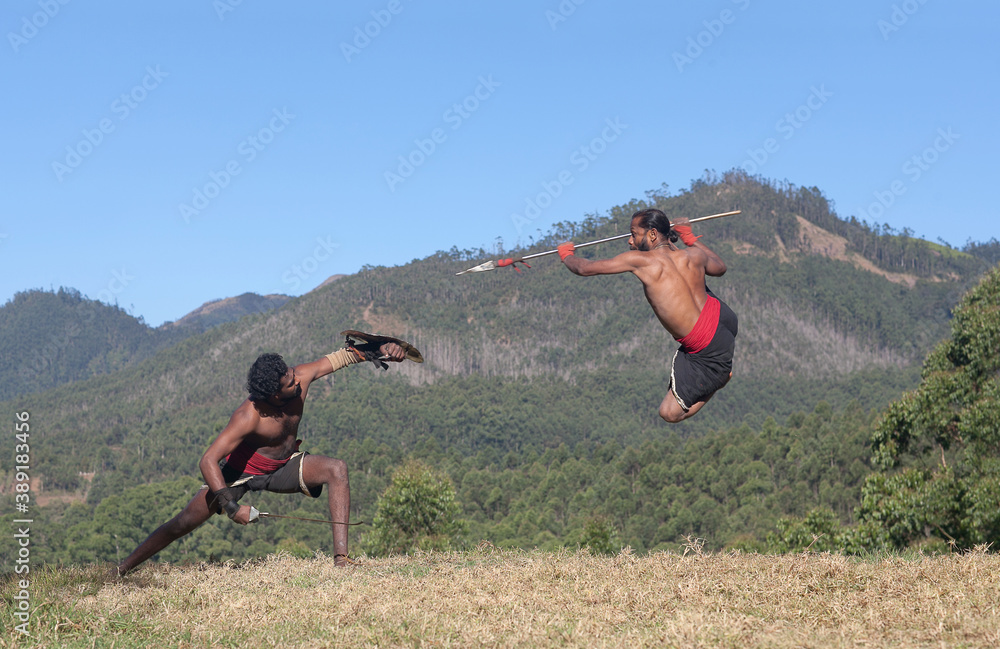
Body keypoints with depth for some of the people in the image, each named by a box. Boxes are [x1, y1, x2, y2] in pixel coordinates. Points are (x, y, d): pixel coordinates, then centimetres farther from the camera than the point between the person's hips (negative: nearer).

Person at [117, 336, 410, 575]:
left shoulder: (299, 378, -22)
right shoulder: (249, 416, -37)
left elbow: (340, 357, -8)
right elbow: (207, 461, -39)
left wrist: (381, 349, -16)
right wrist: (231, 507, -44)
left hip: (284, 467, 5)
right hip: (240, 472, -5)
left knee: (336, 469, -20)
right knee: (185, 522, -6)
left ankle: (340, 555, -25)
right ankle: (120, 570, 11)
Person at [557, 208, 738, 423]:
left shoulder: (640, 260, -14)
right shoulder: (693, 255, -1)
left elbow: (585, 268, -3)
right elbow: (720, 267, 26)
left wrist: (566, 255, 20)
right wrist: (690, 237, 35)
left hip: (709, 351, -7)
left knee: (670, 413, 6)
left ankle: (721, 375, 4)